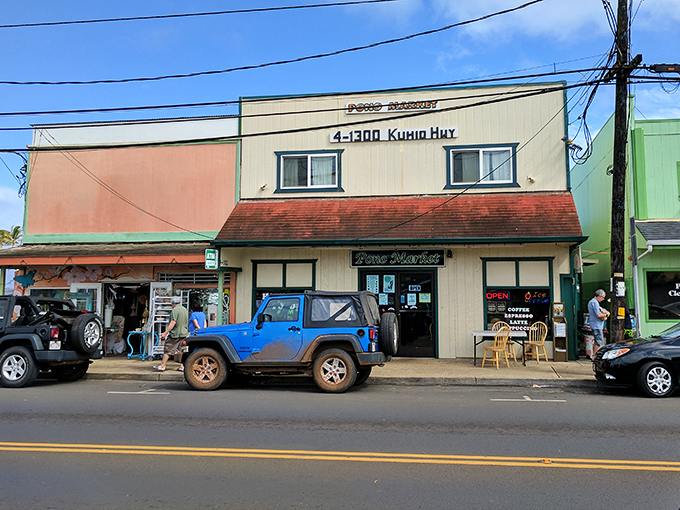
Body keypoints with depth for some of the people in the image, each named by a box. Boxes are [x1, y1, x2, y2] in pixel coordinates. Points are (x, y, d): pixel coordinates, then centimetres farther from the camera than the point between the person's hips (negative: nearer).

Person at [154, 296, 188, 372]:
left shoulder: (175, 310, -13)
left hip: (175, 334, -8)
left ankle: (162, 366, 3)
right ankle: (182, 366, 9)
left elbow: (173, 323, -20)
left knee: (167, 349, -1)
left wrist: (165, 333, -19)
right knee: (180, 350, 12)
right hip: (184, 334, 8)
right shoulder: (185, 310, 14)